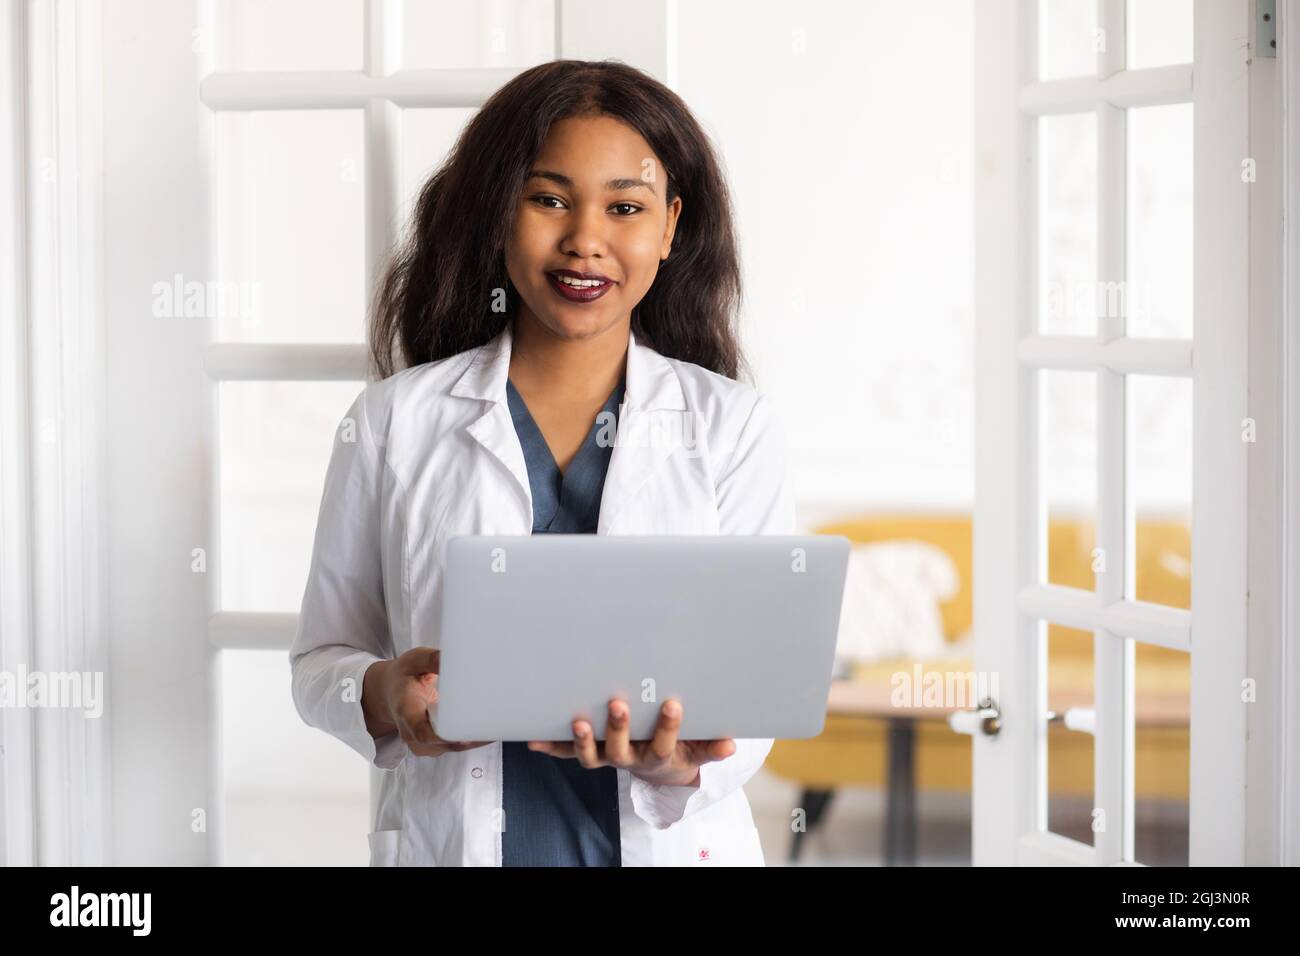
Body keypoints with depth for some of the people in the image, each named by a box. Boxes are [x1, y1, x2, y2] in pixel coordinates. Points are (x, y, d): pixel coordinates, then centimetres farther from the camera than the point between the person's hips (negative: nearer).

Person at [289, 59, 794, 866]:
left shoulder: (733, 427, -1)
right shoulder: (391, 423, 1)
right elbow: (322, 658, 5)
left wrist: (678, 763, -25)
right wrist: (386, 695, -17)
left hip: (671, 841, 0)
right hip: (450, 840, 0)